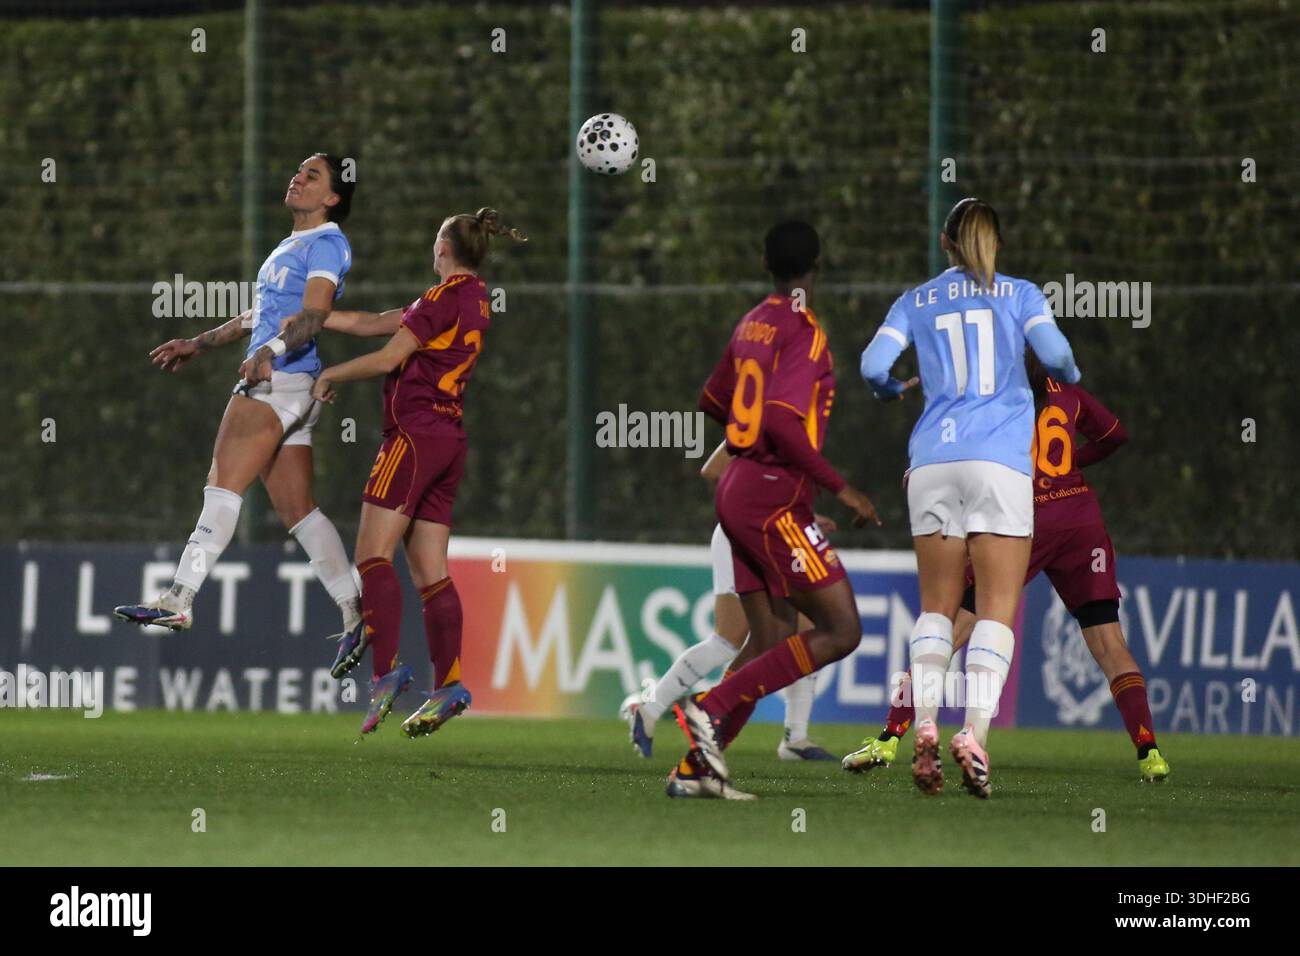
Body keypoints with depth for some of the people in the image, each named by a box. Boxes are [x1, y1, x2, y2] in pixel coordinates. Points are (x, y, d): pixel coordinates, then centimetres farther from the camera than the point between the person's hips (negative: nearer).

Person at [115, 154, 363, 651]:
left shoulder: (327, 245, -5)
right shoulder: (289, 247, 25)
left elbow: (313, 315, -20)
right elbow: (258, 317, 34)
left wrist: (270, 352, -36)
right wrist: (198, 344, 34)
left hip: (283, 381, -10)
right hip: (271, 384, 10)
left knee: (223, 483, -16)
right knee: (298, 509, 8)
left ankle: (180, 599, -22)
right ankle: (355, 615, 9)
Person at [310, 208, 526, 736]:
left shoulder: (446, 297, -10)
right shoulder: (476, 300, 17)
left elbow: (387, 357, -11)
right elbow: (376, 322, 19)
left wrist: (330, 375, 4)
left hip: (415, 431, -9)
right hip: (450, 440, 9)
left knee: (373, 555, -12)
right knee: (430, 571, 6)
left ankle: (386, 667, -23)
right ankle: (447, 683, 1)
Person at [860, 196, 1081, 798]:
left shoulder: (915, 302, 13)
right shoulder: (1019, 294, 8)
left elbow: (873, 365, 2)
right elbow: (1054, 354, -5)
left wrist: (891, 389, 24)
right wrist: (1070, 378, 17)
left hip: (933, 461, 2)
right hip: (1000, 457, -2)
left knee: (936, 607, 8)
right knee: (996, 609, -3)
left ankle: (924, 728, -8)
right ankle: (975, 732, -19)